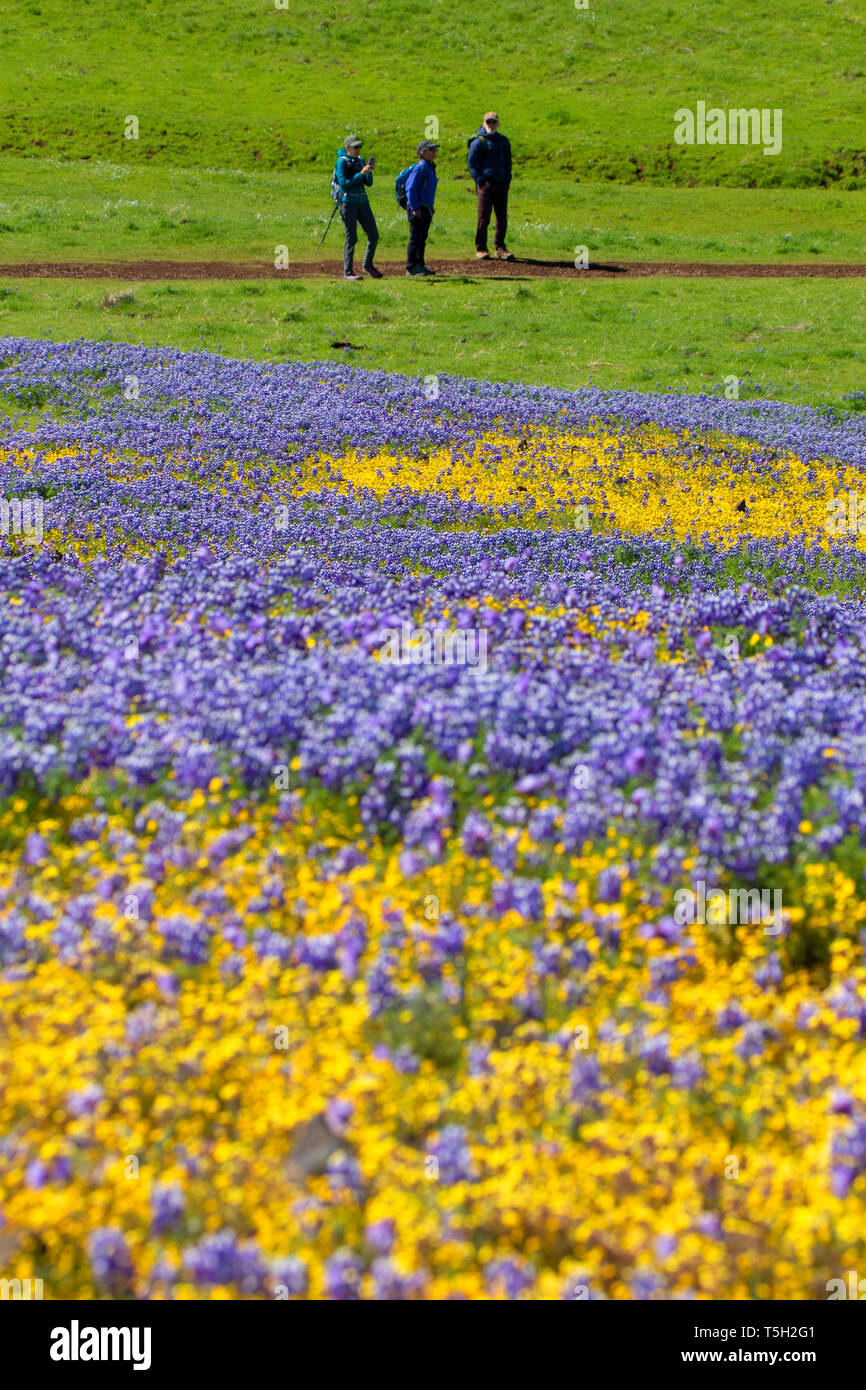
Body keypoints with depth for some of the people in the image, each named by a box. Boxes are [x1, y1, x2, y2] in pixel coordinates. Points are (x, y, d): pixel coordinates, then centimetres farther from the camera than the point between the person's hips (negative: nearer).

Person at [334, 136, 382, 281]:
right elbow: (344, 184, -18)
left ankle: (368, 264, 25)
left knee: (374, 235, 5)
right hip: (348, 202, -7)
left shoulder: (360, 161, 13)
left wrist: (369, 171, -8)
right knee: (351, 237, -6)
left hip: (362, 202, 7)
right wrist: (361, 173, -20)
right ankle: (348, 272, -1)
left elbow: (369, 183, 10)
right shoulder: (342, 162, -8)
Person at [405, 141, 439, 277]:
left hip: (426, 208, 9)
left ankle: (420, 265, 20)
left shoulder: (431, 168, 14)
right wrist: (415, 208, -20)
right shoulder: (420, 168, -14)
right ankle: (411, 267, -2)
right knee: (415, 238, -6)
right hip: (417, 208, -9)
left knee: (422, 239, 13)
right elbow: (411, 188, -18)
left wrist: (430, 209, 21)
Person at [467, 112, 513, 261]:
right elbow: (471, 163, -1)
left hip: (501, 185, 5)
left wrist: (507, 179, 9)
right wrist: (480, 180, -9)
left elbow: (508, 162, 21)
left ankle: (500, 248, 12)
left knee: (502, 218, 4)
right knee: (483, 218, -3)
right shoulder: (478, 142, -1)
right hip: (486, 183, -5)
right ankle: (480, 249, 4)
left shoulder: (503, 141, 14)